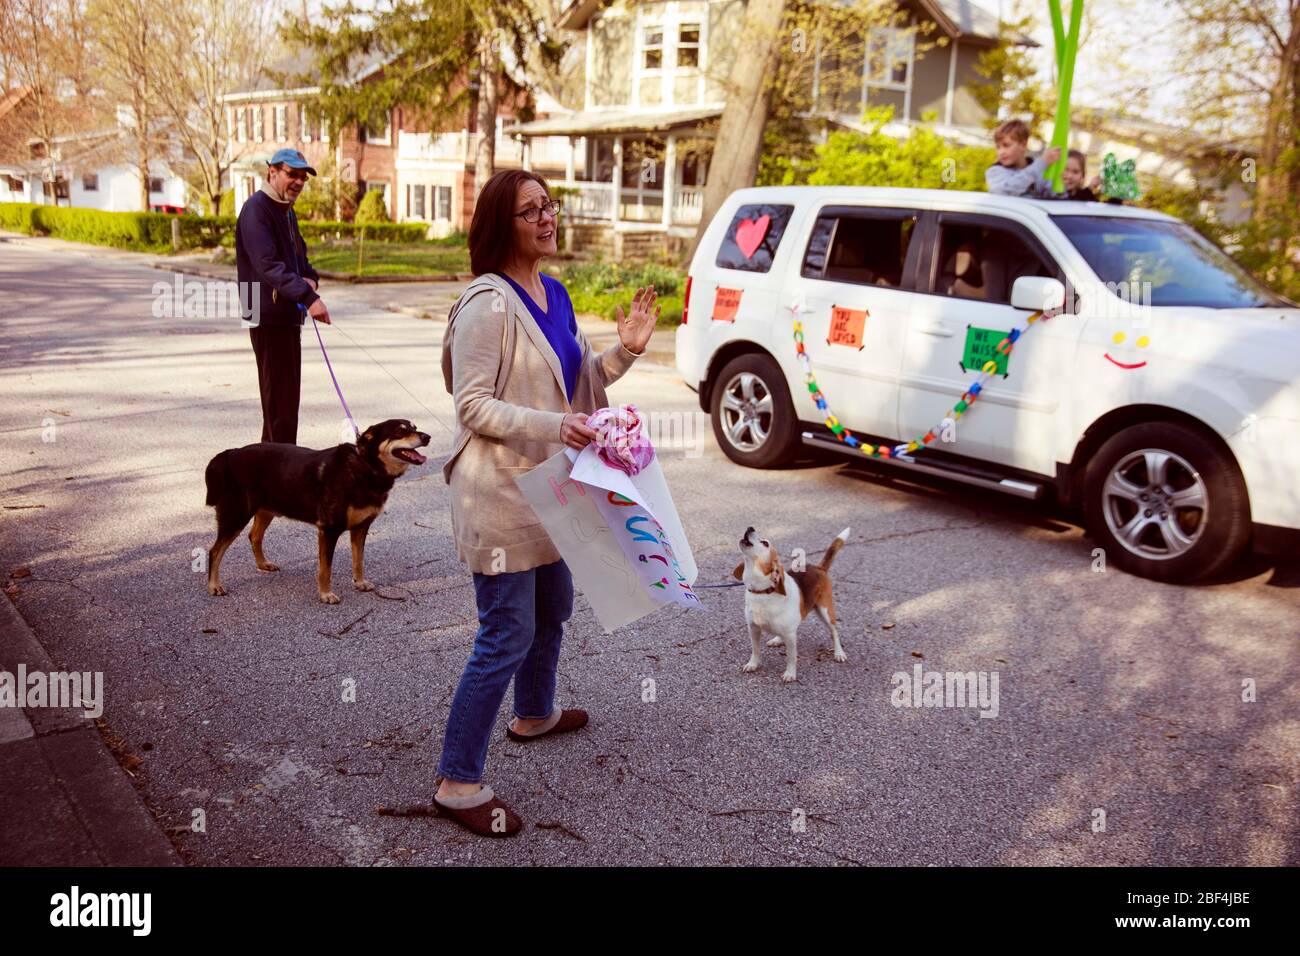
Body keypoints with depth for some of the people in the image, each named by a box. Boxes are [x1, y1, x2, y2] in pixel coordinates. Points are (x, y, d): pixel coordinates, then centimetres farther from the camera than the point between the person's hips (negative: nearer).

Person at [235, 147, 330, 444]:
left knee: (287, 394, 16)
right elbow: (268, 265, -25)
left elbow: (299, 256, 23)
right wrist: (308, 297, -35)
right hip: (269, 316, -10)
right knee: (279, 395, -8)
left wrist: (310, 278, -2)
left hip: (288, 316, 10)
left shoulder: (286, 211, 18)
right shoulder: (256, 209, -14)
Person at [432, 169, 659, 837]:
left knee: (552, 610, 25)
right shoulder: (487, 305, -19)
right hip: (499, 492, -9)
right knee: (506, 638, -5)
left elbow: (576, 386, 14)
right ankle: (457, 783, 8)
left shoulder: (553, 294, 9)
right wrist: (553, 425, -30)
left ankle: (534, 714, 49)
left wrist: (623, 352, -1)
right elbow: (473, 407, -21)